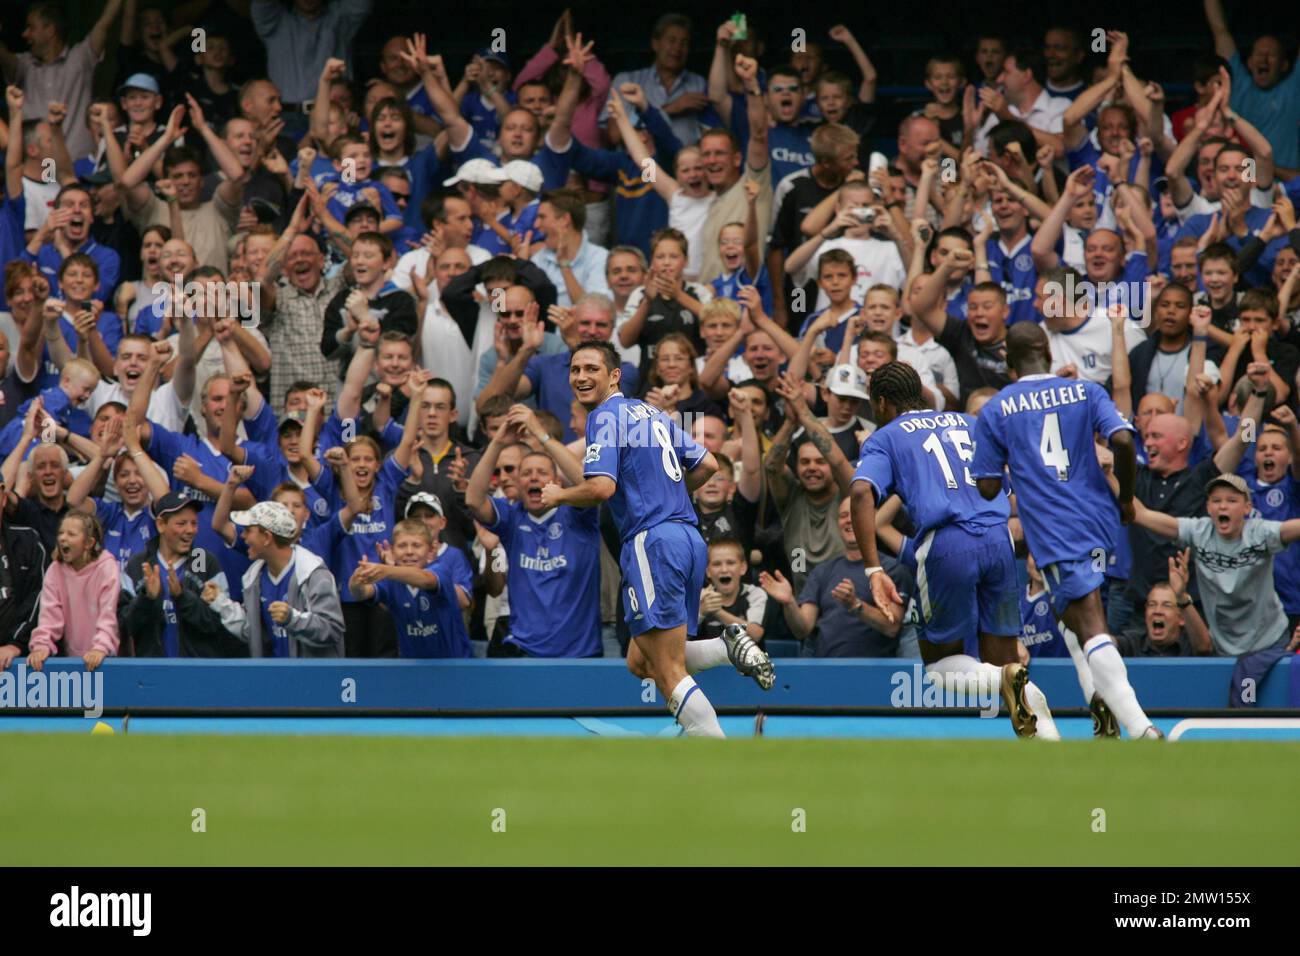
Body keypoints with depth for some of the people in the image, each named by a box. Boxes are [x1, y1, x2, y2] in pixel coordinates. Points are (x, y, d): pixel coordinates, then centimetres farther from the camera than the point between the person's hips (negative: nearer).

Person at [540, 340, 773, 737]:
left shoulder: (605, 418, -6)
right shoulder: (651, 414, 20)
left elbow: (601, 488, -18)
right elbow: (707, 464, 23)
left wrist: (557, 495, 0)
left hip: (653, 542, -9)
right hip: (688, 537, 9)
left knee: (668, 675, -8)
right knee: (641, 663, 16)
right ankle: (730, 647, 0)